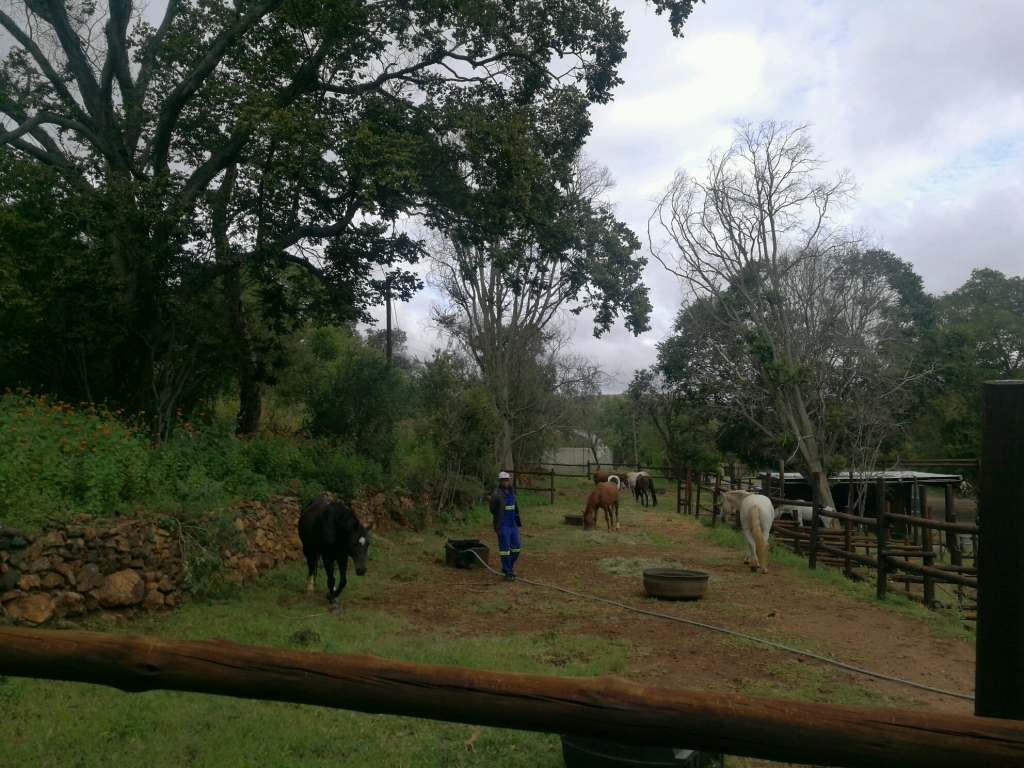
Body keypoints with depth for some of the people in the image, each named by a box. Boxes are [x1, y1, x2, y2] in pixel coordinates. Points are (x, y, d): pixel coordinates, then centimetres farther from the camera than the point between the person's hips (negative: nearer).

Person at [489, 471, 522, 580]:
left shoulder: (511, 492, 9)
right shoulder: (497, 494, -13)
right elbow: (492, 509, -12)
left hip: (513, 525, 7)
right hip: (503, 526, -7)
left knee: (516, 548, 11)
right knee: (505, 549, -1)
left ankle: (507, 568, 28)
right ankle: (508, 572, 9)